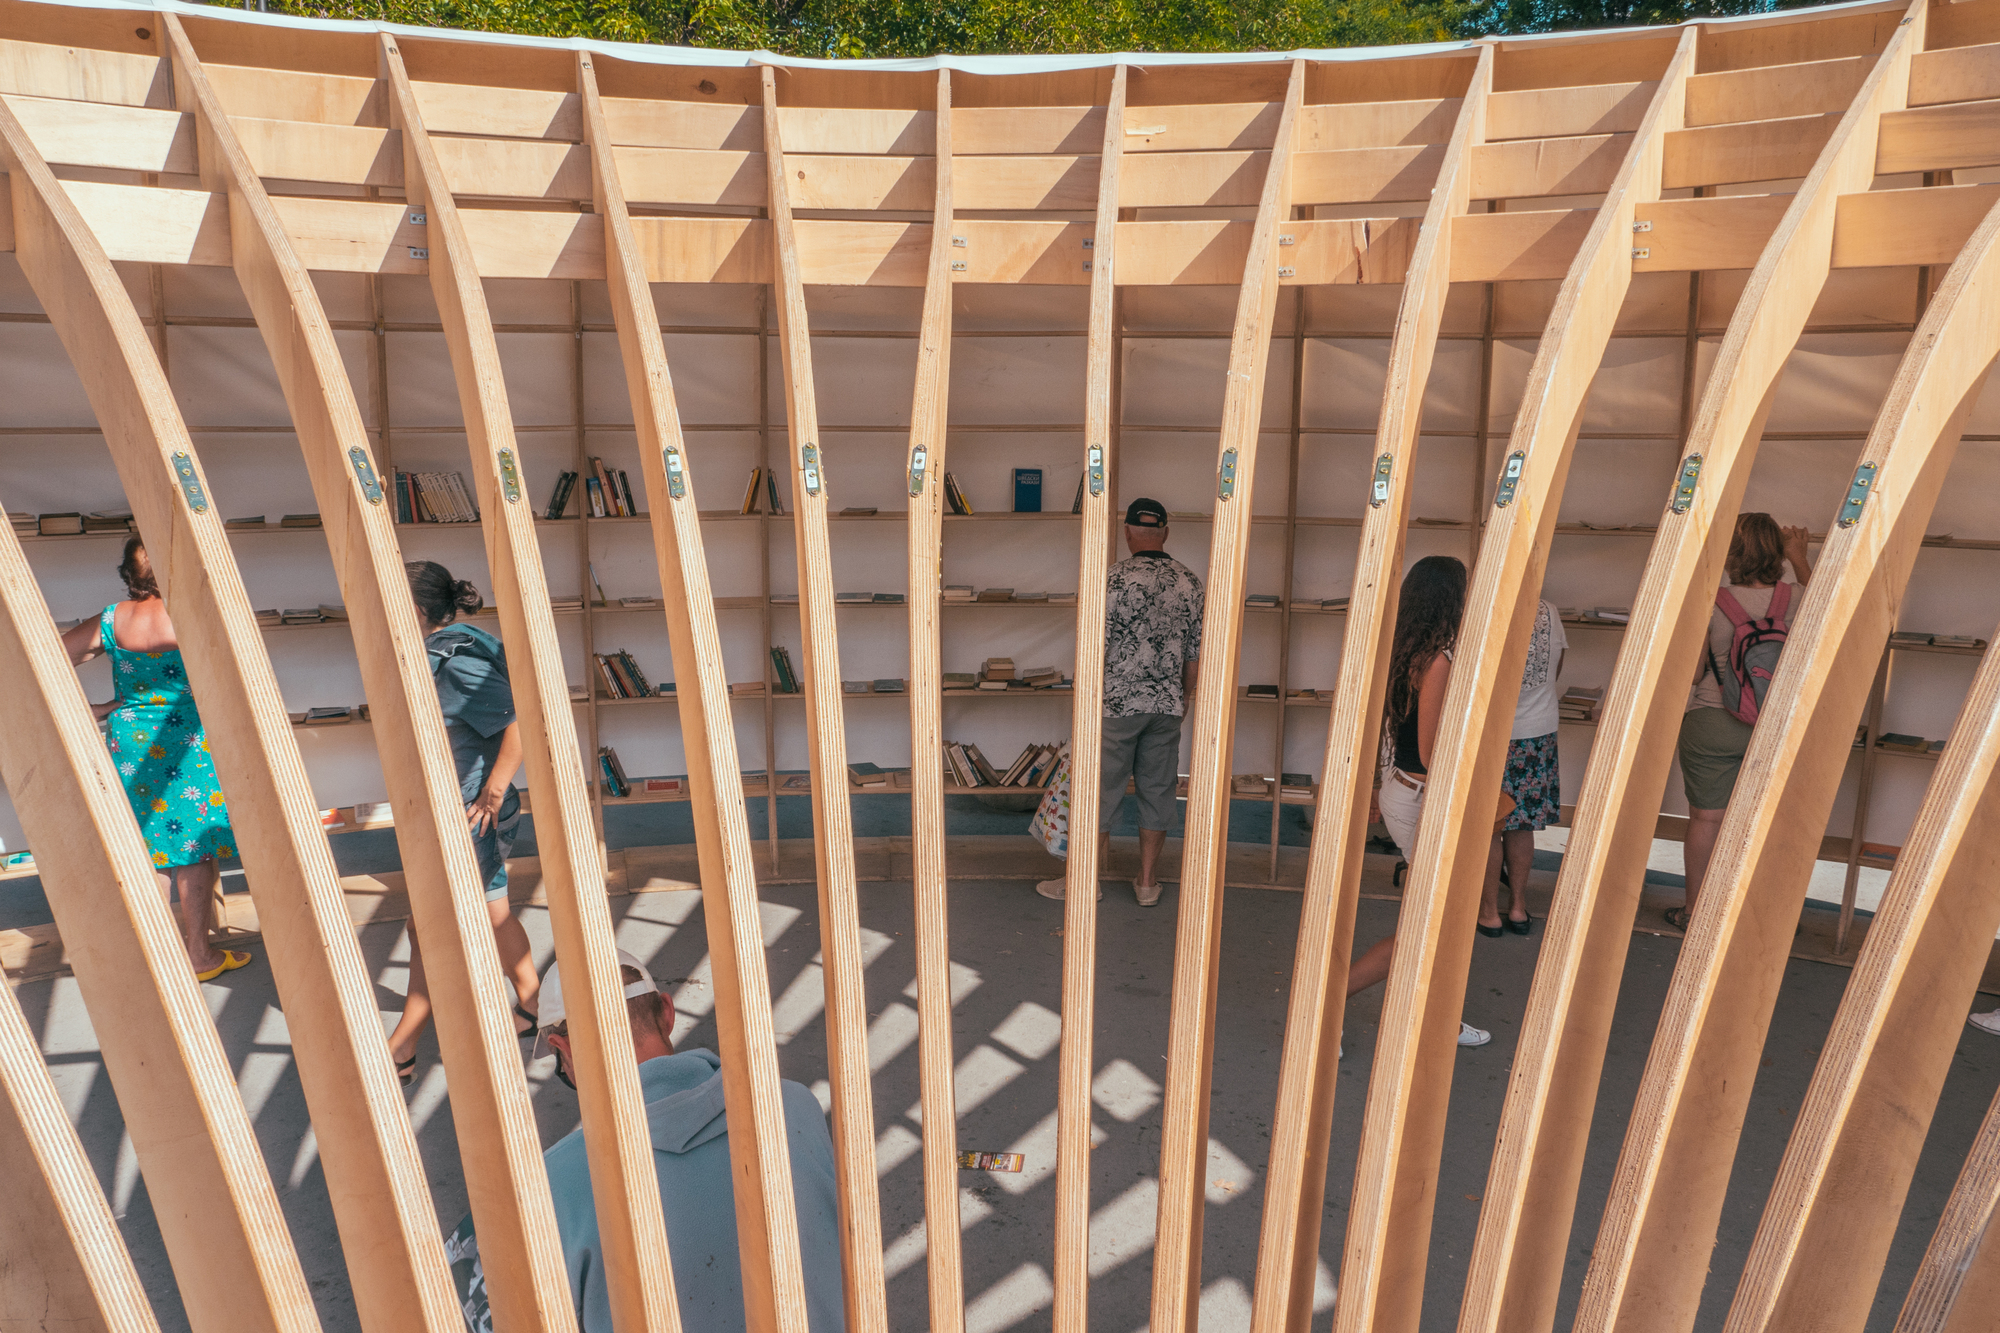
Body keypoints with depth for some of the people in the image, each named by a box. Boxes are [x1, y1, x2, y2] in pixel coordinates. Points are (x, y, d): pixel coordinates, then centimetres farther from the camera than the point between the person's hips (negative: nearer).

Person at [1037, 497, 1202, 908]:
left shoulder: (1116, 578, -12)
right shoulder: (1190, 582, 3)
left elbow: (1097, 647, -12)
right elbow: (1195, 652, 8)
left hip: (1118, 704, -4)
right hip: (1168, 705, 4)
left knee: (1102, 790, 5)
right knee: (1158, 790, 11)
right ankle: (1148, 882, 19)